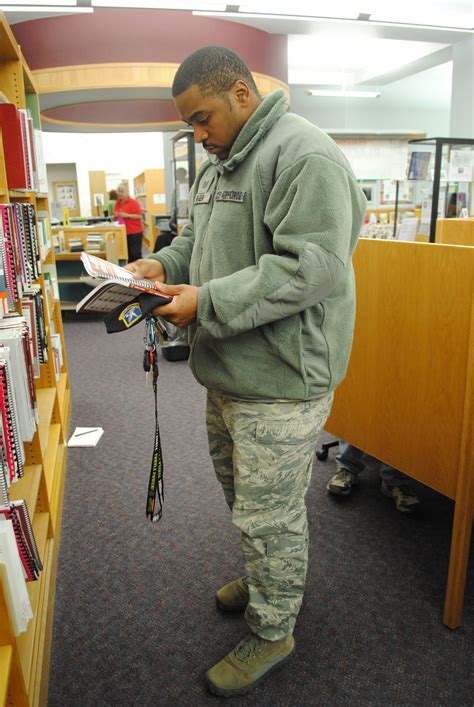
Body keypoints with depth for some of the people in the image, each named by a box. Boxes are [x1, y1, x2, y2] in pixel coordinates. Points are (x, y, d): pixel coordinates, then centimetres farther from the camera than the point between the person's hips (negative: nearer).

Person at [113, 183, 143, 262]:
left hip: (134, 232, -6)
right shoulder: (117, 203, 12)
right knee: (127, 254, 7)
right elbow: (114, 214, 23)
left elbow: (139, 216, -12)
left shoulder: (133, 202, -6)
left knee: (135, 254, -5)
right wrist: (115, 215, 0)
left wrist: (127, 215, -19)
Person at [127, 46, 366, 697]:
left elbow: (312, 266, -26)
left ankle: (273, 632, 30)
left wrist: (207, 303, -25)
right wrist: (165, 262, 2)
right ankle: (269, 580, 50)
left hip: (280, 380, -10)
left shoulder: (304, 155, -17)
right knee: (241, 490, 25)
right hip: (230, 371, 10)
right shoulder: (219, 163, 15)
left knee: (269, 515, 5)